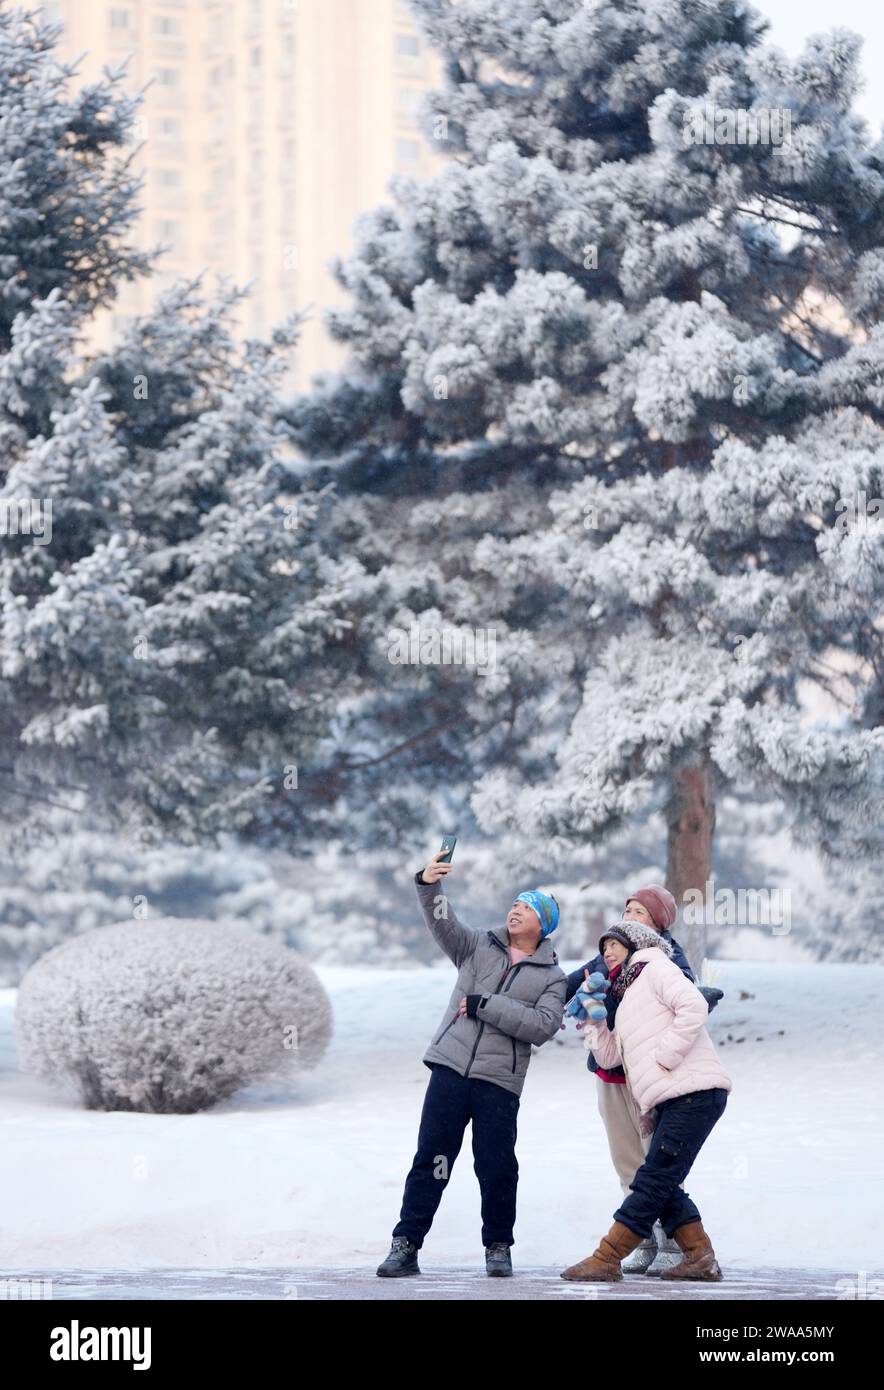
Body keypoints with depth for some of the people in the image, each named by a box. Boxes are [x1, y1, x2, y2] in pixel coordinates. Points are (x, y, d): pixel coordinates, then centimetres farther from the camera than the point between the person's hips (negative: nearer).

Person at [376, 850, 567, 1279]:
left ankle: (498, 1246, 18)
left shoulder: (551, 977, 7)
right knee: (430, 1159, -1)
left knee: (497, 1168, 0)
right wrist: (428, 885, -22)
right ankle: (406, 1245, 2)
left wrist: (485, 1005, -12)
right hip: (450, 1069, 1)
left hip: (499, 1083, -1)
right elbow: (442, 922, -3)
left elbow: (543, 1026, -9)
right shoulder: (478, 947, 13)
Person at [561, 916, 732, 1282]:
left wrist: (665, 1056, -16)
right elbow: (608, 1055, 23)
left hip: (694, 1093, -10)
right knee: (662, 1184, 9)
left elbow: (694, 1006, -16)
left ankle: (606, 1260, -14)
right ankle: (700, 1257, 11)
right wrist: (591, 1015, 15)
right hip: (673, 1101, 10)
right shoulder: (629, 998, 30)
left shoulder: (656, 968, 2)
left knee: (653, 1181, -10)